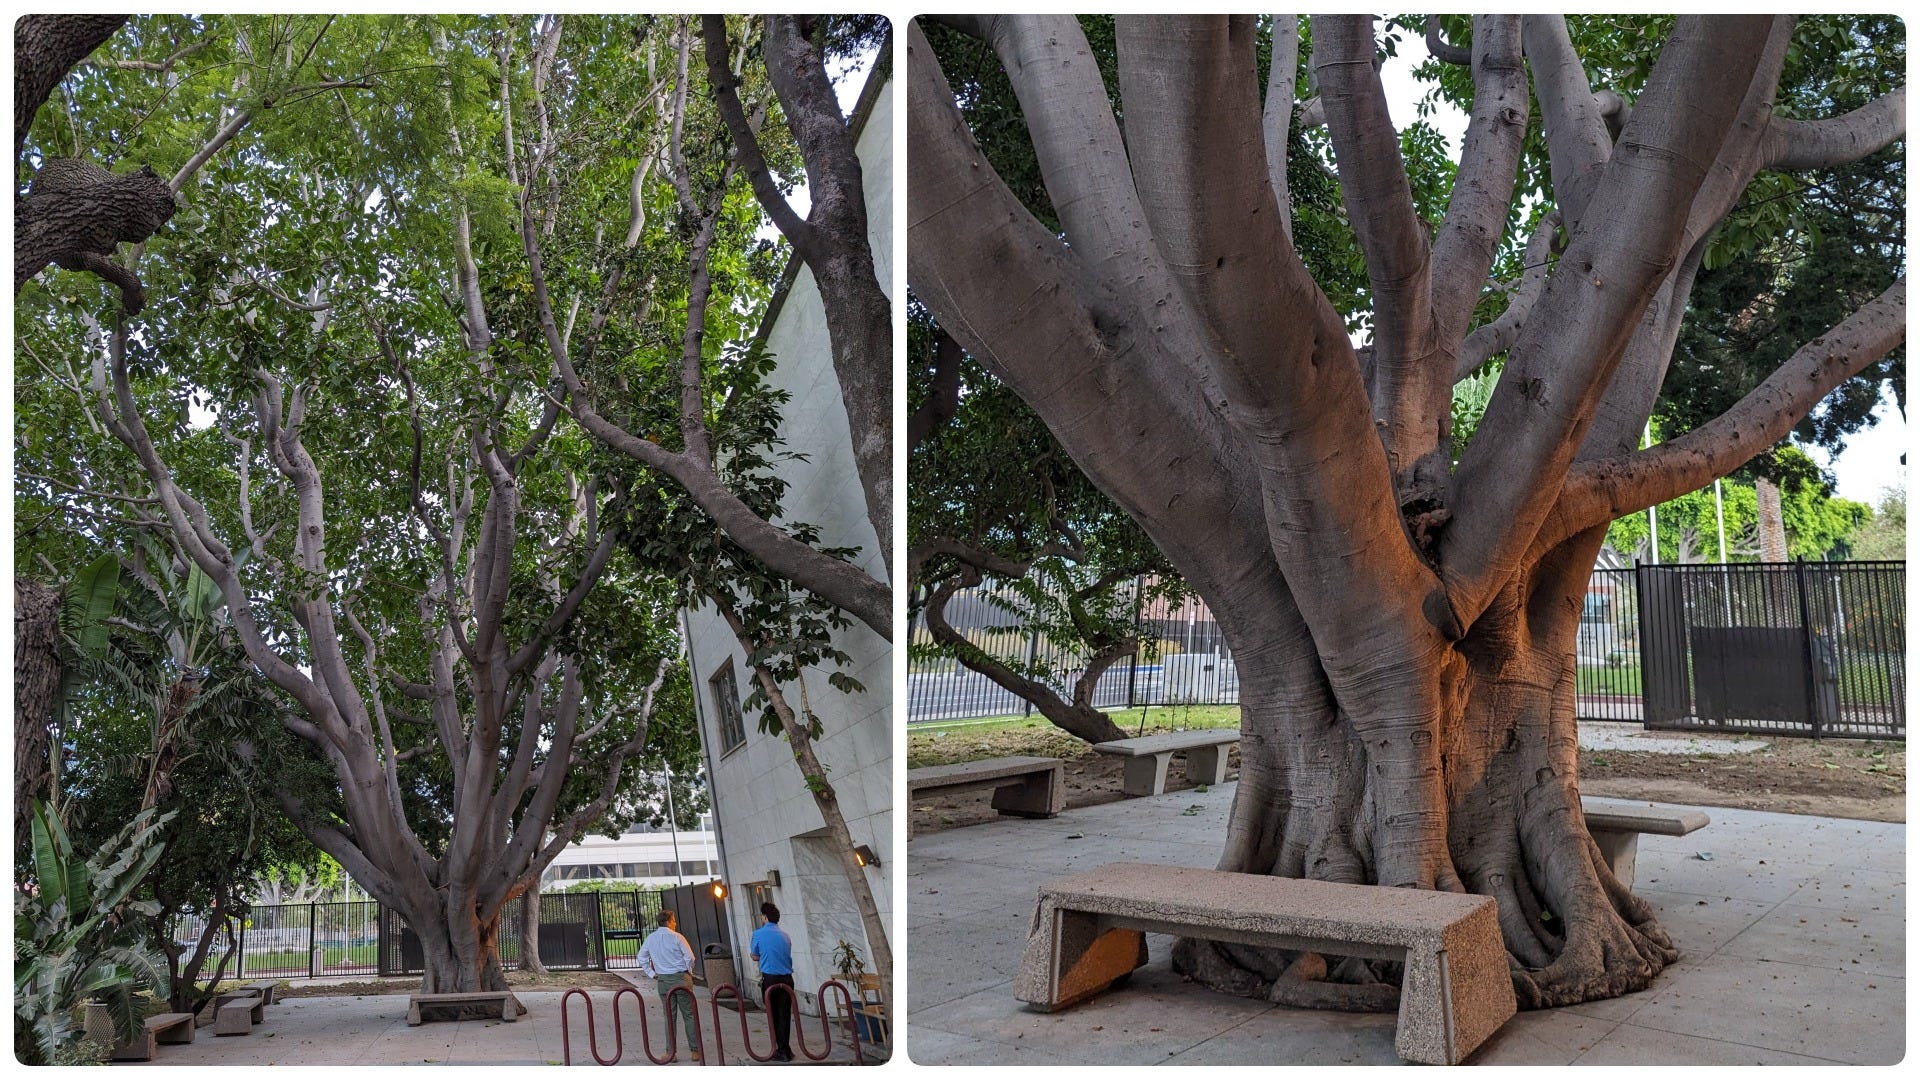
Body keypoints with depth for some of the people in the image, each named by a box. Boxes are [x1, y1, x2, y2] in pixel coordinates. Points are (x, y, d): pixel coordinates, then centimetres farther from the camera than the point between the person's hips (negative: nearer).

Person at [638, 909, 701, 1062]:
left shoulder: (650, 938, 6)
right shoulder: (676, 937, -8)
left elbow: (642, 957, 10)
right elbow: (690, 957, -10)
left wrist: (652, 974, 11)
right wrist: (689, 972, 6)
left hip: (663, 980, 3)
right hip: (681, 977, -3)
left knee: (669, 1016, 9)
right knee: (689, 1015, 3)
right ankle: (695, 1050, 3)